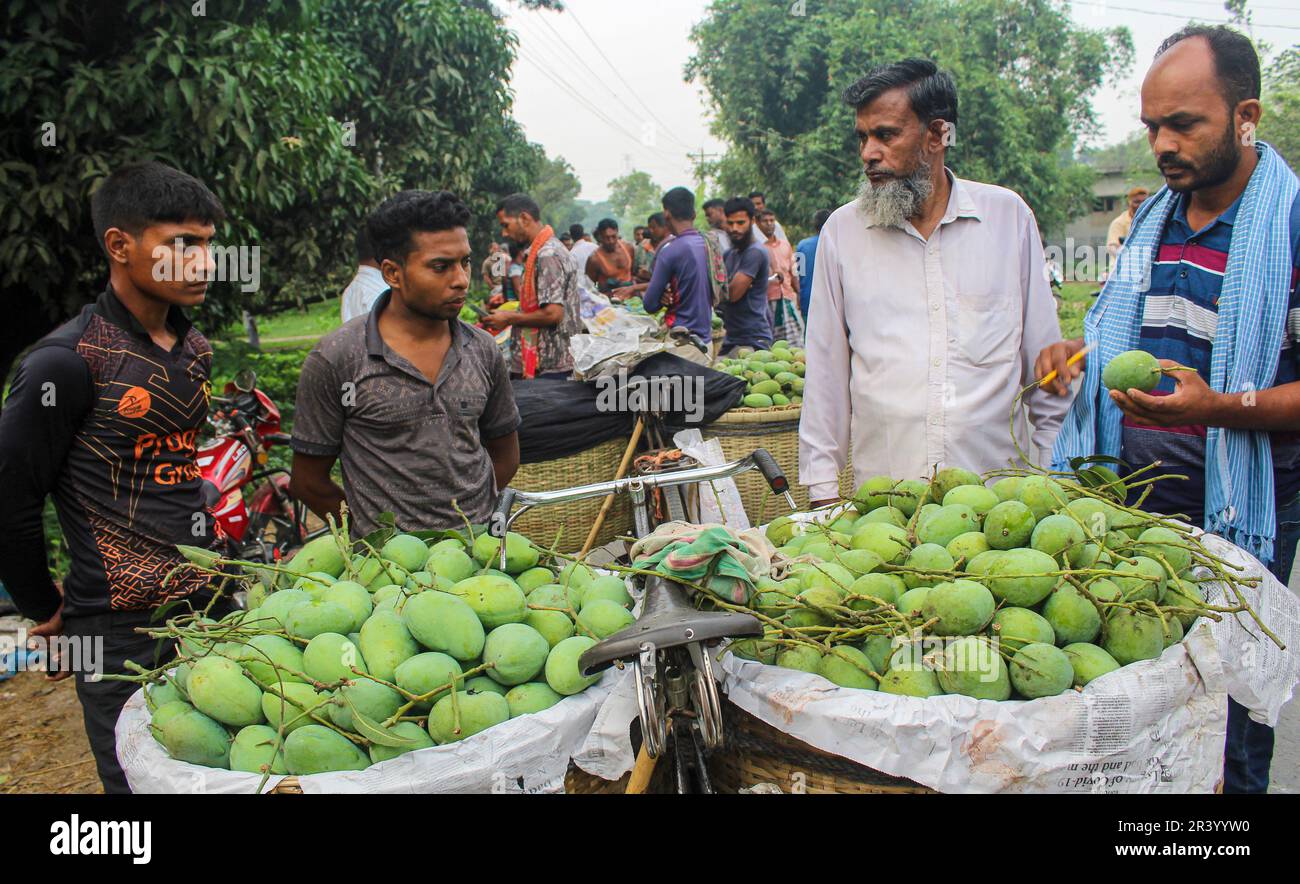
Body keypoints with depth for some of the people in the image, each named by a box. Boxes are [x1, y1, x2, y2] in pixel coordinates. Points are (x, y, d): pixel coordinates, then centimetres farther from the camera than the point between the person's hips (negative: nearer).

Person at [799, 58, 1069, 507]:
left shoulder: (1009, 216, 5)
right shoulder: (842, 230, 4)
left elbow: (1044, 356, 10)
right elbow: (826, 371, 6)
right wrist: (822, 488, 4)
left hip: (997, 486, 0)